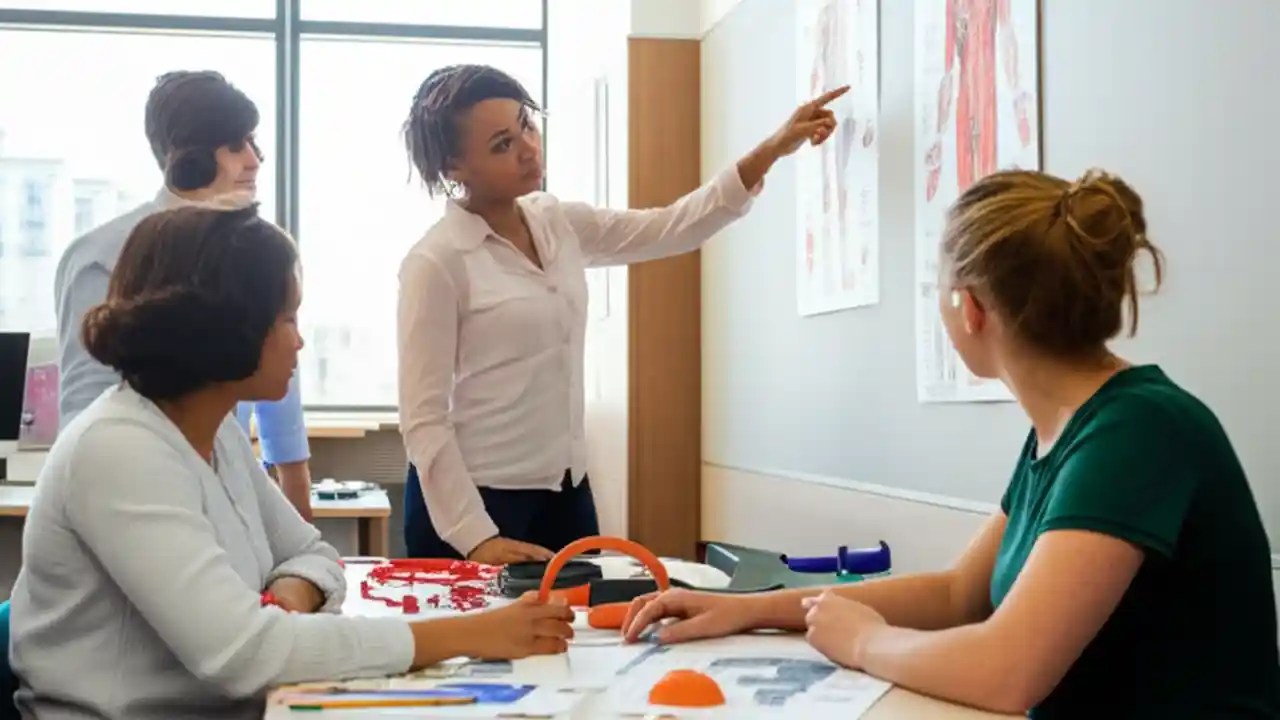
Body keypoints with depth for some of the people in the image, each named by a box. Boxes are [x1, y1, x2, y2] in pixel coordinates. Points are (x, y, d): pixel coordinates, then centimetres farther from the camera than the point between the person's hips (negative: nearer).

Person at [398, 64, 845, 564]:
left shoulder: (559, 226, 5)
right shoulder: (436, 263, -14)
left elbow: (670, 229, 7)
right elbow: (423, 419, -15)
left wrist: (772, 151, -3)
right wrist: (475, 537, -21)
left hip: (566, 493, 6)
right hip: (475, 503, -6)